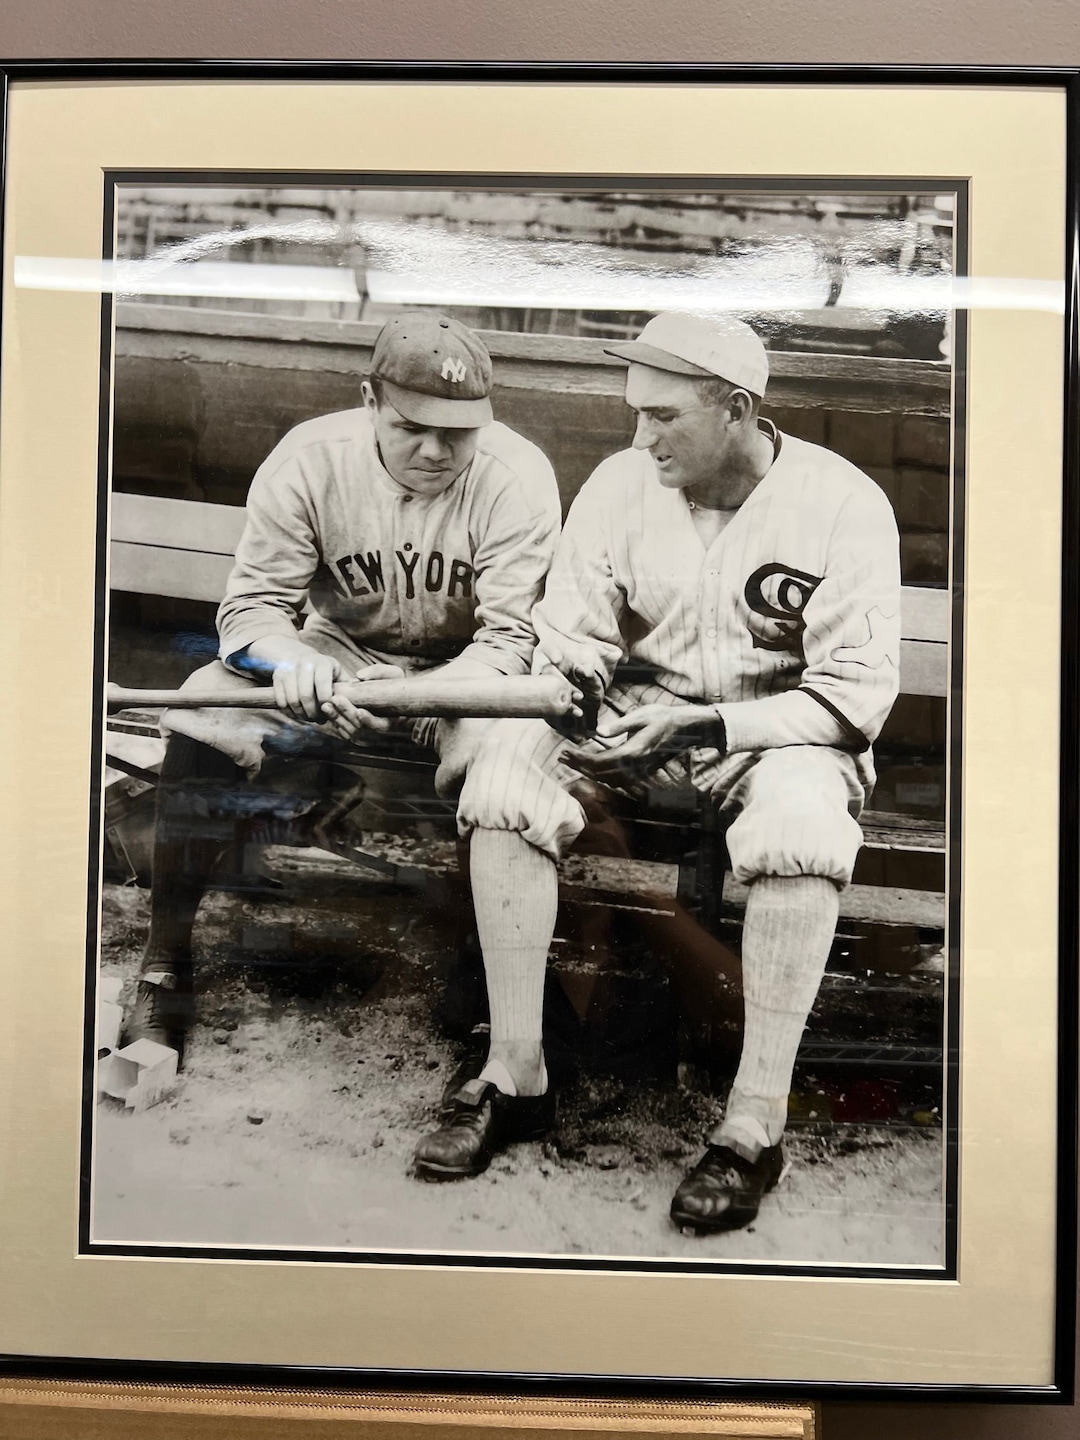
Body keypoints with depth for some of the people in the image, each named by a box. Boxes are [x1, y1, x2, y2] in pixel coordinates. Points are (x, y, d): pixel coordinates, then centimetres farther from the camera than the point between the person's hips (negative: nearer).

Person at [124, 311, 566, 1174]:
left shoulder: (516, 474, -16)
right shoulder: (310, 458, -10)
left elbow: (510, 636, -19)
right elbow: (252, 603, -9)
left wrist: (415, 696, -38)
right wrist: (288, 658, -33)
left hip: (464, 675, -2)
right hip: (334, 659, 2)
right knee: (202, 713, -23)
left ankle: (517, 1068, -33)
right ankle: (164, 974, -5)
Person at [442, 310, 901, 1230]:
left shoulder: (844, 504, -12)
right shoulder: (621, 483, -1)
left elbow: (857, 695, -15)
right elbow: (567, 639, 3)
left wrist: (710, 725, -26)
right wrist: (559, 686, -22)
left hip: (778, 729, -3)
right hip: (635, 715, 4)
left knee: (803, 823, -37)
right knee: (506, 765, -23)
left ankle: (756, 1124, -23)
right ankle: (517, 1066, -14)